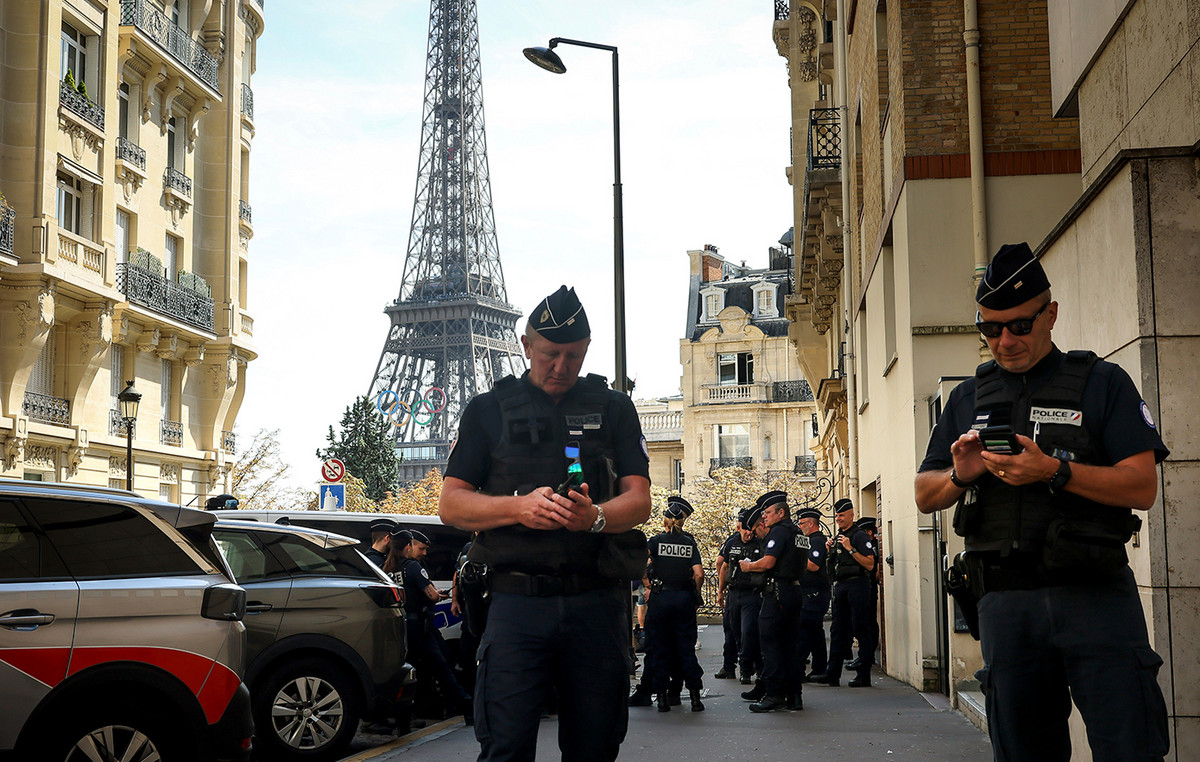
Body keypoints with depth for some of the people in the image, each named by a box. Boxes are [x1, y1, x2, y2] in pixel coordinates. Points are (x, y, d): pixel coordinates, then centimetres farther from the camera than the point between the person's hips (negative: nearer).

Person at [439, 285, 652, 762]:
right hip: (517, 602, -1)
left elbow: (640, 502, 6)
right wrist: (519, 507, -13)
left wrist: (595, 517, -17)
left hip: (597, 605, 1)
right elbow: (450, 505, 6)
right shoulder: (489, 410, 12)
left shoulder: (614, 409, 14)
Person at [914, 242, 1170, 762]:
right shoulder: (967, 398, 18)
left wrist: (1054, 471, -17)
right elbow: (925, 496, 18)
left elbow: (1142, 487, -4)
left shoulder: (1103, 383, 6)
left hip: (1095, 597, -3)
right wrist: (960, 476, -5)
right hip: (1005, 604, 4)